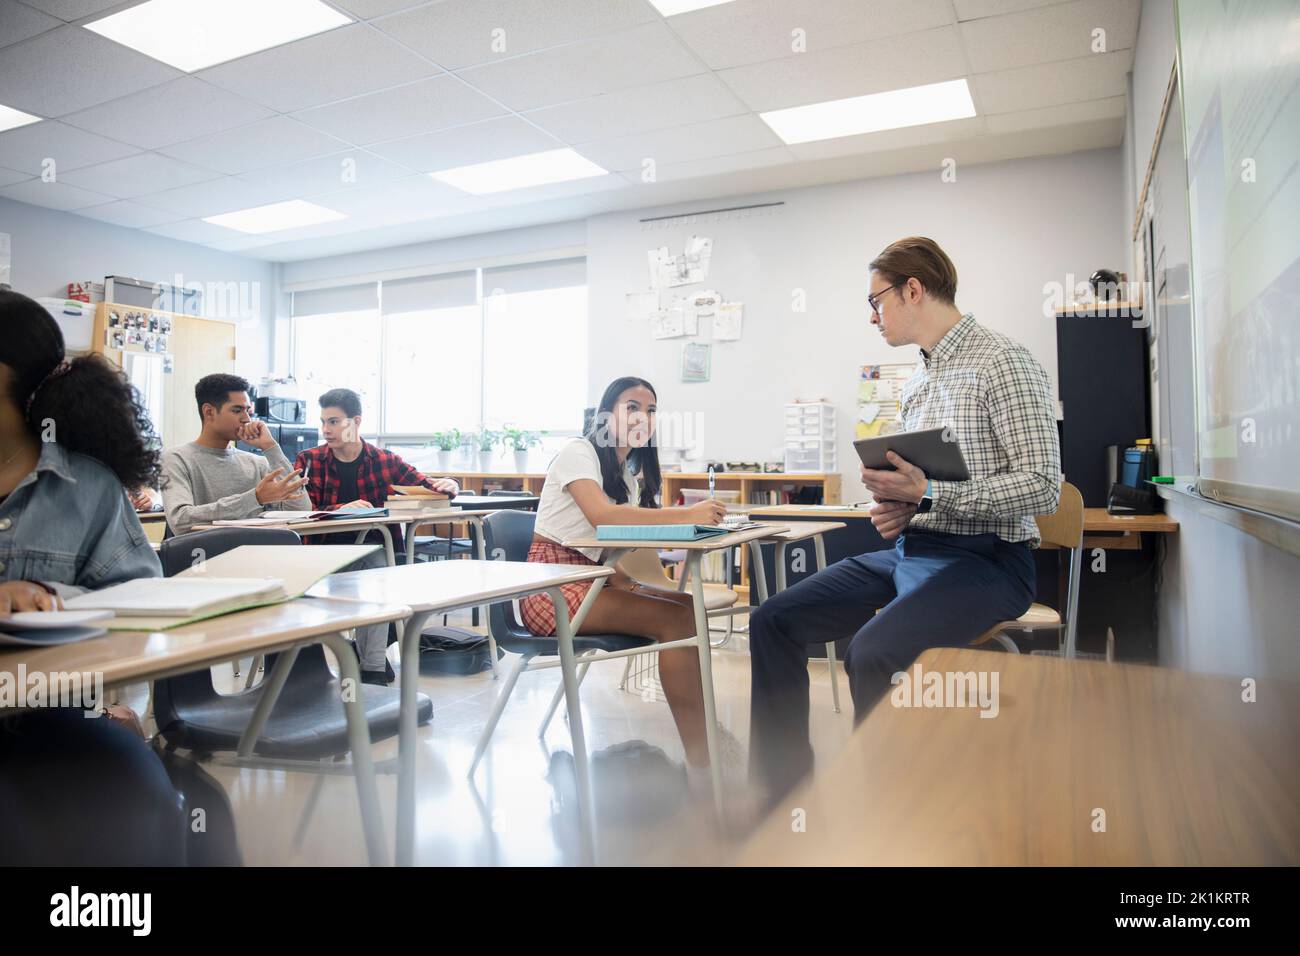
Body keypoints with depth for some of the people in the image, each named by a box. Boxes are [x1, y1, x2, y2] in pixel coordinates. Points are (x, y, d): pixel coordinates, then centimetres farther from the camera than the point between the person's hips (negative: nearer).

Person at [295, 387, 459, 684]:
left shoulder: (386, 460, 6)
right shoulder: (308, 460, 5)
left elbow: (426, 487, 13)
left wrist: (446, 485, -11)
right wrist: (341, 509, -27)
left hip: (372, 551, 1)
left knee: (377, 566, -32)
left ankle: (374, 666, -20)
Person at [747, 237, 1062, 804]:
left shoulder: (1003, 364, -8)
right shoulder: (918, 383, 17)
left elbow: (1042, 486, -16)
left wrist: (927, 494, -22)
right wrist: (896, 507, 2)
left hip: (983, 559, -8)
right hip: (910, 550, 9)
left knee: (872, 651, -34)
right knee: (773, 621, -3)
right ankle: (786, 794, 4)